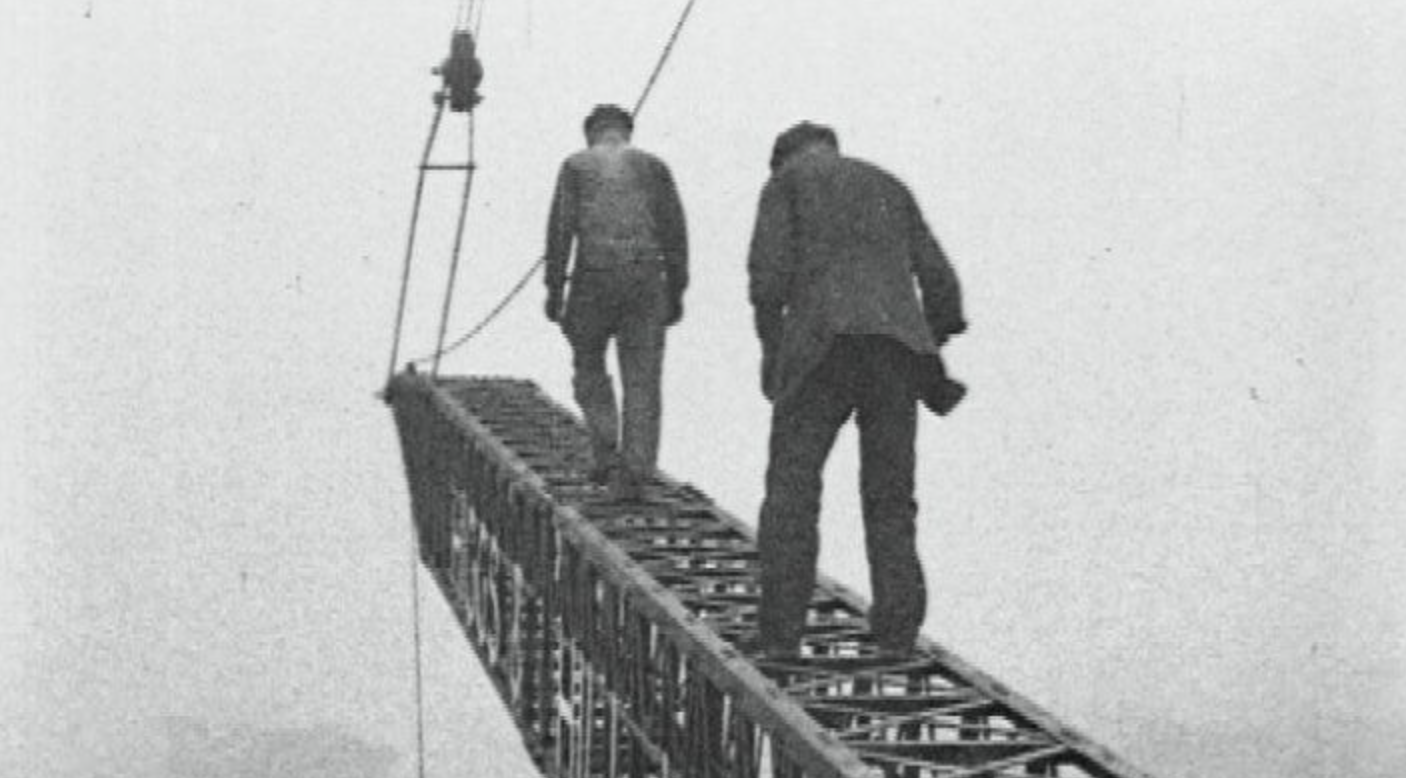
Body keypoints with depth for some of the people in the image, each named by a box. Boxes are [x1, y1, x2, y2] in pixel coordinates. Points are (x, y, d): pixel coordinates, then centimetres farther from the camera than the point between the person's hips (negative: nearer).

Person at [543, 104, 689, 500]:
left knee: (589, 365, 18)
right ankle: (634, 472, -3)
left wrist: (554, 289, 0)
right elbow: (675, 231, 7)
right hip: (646, 278, 1)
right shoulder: (653, 167, 12)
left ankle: (606, 451, 5)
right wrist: (676, 292, 11)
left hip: (594, 277, -1)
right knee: (641, 378, 3)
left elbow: (560, 228, -2)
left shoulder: (575, 166, 8)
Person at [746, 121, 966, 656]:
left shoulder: (784, 182, 14)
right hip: (895, 351, 4)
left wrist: (771, 348, 9)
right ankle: (897, 637, -1)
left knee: (792, 493, 4)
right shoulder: (890, 189, 27)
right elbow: (940, 282, 18)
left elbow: (769, 270, -2)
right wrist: (930, 357, 26)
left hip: (824, 348, -3)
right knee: (889, 498, 10)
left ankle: (780, 635, -3)